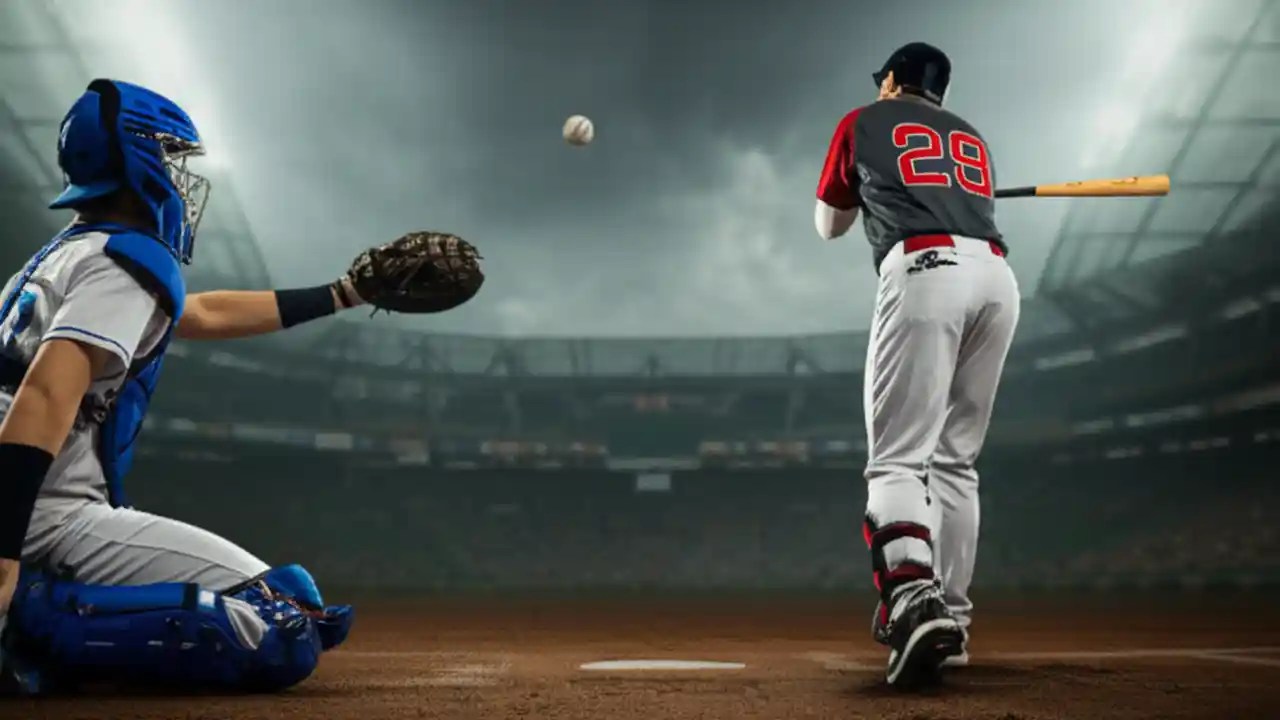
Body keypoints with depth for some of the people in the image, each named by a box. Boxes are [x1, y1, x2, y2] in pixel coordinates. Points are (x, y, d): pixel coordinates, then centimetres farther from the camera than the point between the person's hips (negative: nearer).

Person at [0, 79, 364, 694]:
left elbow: (204, 313, 36)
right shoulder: (130, 261, -7)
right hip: (52, 522, -9)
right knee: (289, 630, -15)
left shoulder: (69, 253, 23)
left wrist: (344, 295, 41)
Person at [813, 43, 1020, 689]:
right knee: (956, 460, 13)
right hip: (997, 274, 5)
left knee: (897, 459, -11)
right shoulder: (971, 137, 33)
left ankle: (913, 599, -35)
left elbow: (828, 225, 30)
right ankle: (949, 618, 11)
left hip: (925, 270, -5)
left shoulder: (863, 123, 22)